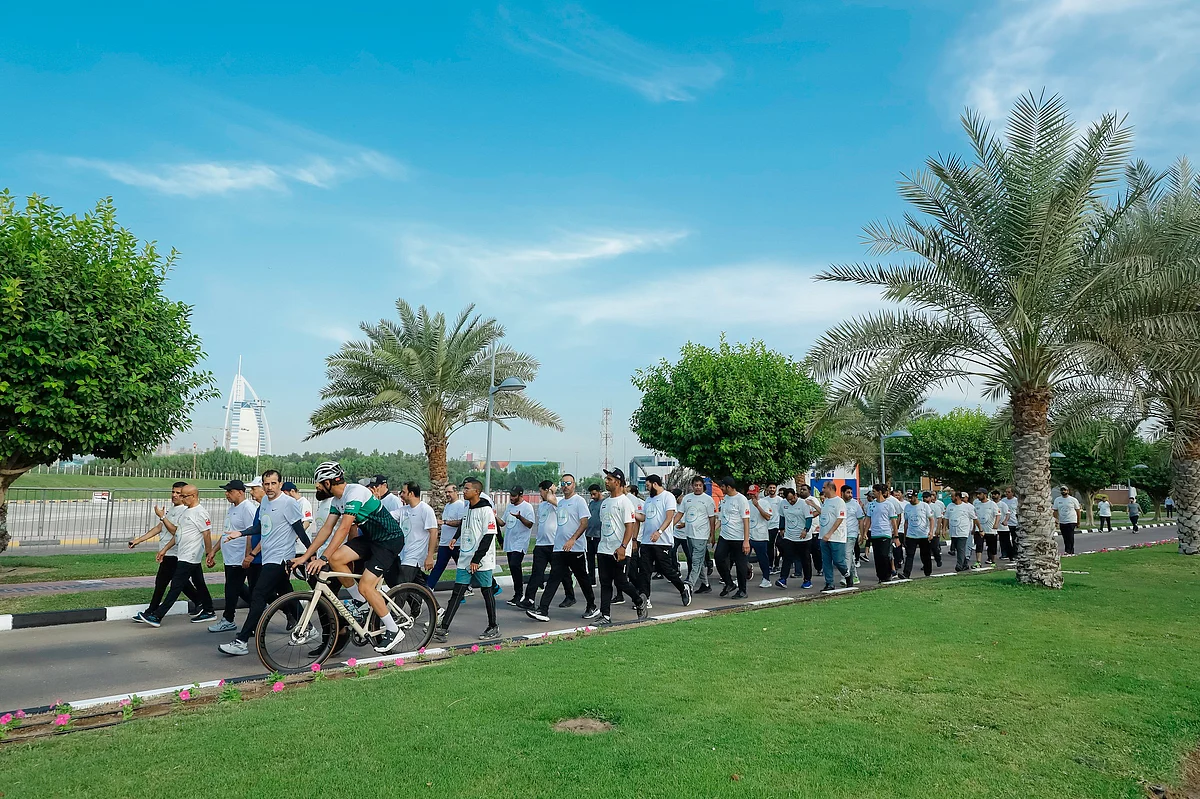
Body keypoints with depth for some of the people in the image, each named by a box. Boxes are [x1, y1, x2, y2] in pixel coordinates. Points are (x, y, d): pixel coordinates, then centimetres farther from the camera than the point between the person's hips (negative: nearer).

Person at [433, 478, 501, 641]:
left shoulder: (486, 510, -12)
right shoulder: (467, 509, 13)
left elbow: (488, 536, -16)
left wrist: (476, 560, -18)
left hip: (481, 561, -7)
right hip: (465, 559, 7)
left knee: (487, 592, 4)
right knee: (457, 592, 2)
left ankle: (494, 627, 17)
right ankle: (443, 628, -2)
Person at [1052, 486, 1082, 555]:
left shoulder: (1073, 500, -1)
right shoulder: (1057, 500, 8)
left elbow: (1077, 510, 4)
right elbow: (1055, 510, 9)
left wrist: (1078, 521, 4)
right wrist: (1056, 518, -6)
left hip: (1071, 521, -4)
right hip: (1062, 522, 4)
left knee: (1070, 538, -12)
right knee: (1065, 538, 7)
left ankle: (1069, 551, -15)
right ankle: (1070, 552, 16)